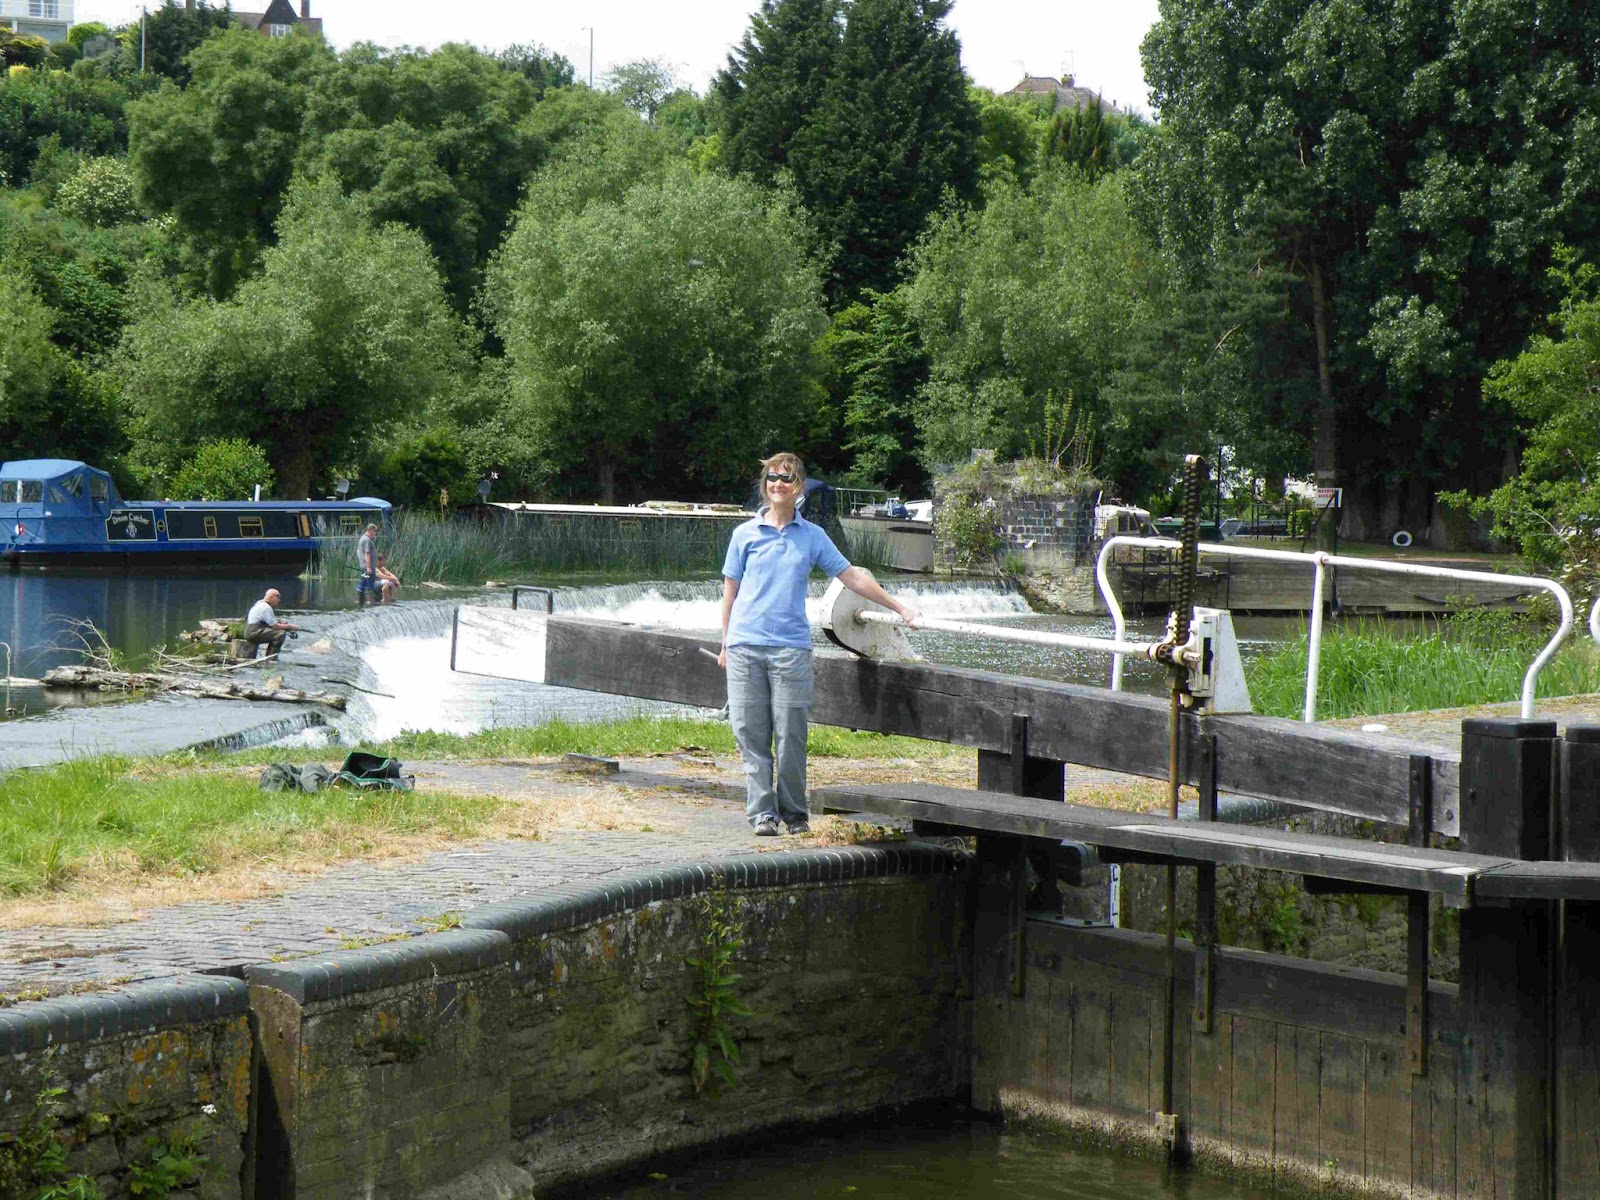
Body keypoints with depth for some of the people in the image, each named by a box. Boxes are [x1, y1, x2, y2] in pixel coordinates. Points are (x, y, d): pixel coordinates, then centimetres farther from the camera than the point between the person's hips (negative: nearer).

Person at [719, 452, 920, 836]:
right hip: (746, 646, 0)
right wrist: (726, 644, 11)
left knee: (791, 736, -3)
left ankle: (794, 812, 10)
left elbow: (851, 576, 14)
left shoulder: (812, 536, 10)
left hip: (791, 647, 0)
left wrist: (898, 607, 13)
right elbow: (730, 589, 13)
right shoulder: (746, 534, 8)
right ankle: (761, 812, 5)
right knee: (752, 734, -1)